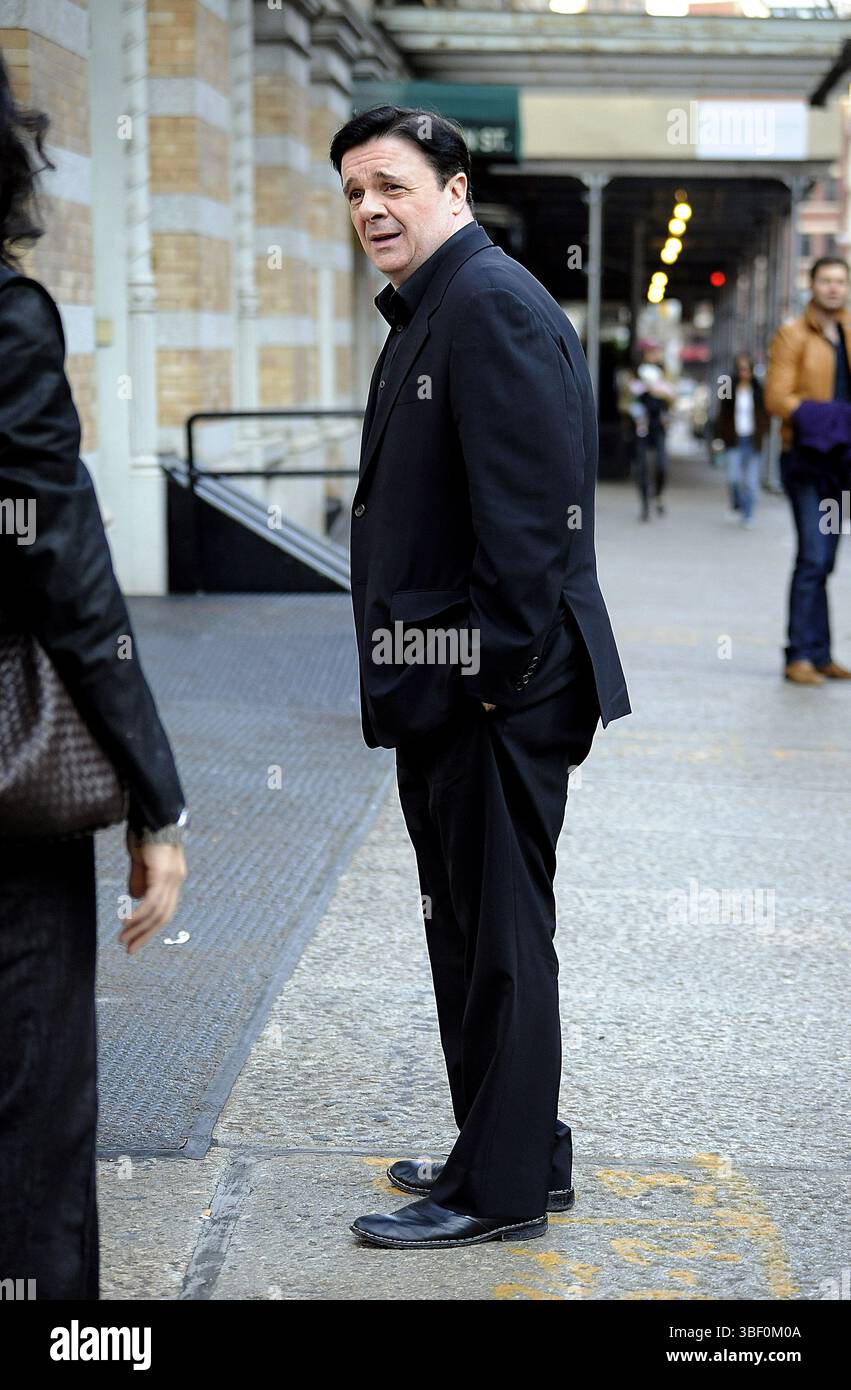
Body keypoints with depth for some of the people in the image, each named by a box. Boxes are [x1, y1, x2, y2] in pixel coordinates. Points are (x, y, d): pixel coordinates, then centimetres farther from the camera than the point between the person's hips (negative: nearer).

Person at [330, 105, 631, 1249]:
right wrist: (418, 678, 17)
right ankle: (517, 1149, 31)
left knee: (500, 935, -1)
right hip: (442, 691, 11)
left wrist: (494, 670, -20)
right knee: (465, 930, 18)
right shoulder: (429, 311, 18)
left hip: (495, 692, -11)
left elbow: (535, 512, -22)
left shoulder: (492, 304, -15)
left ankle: (502, 1189, 10)